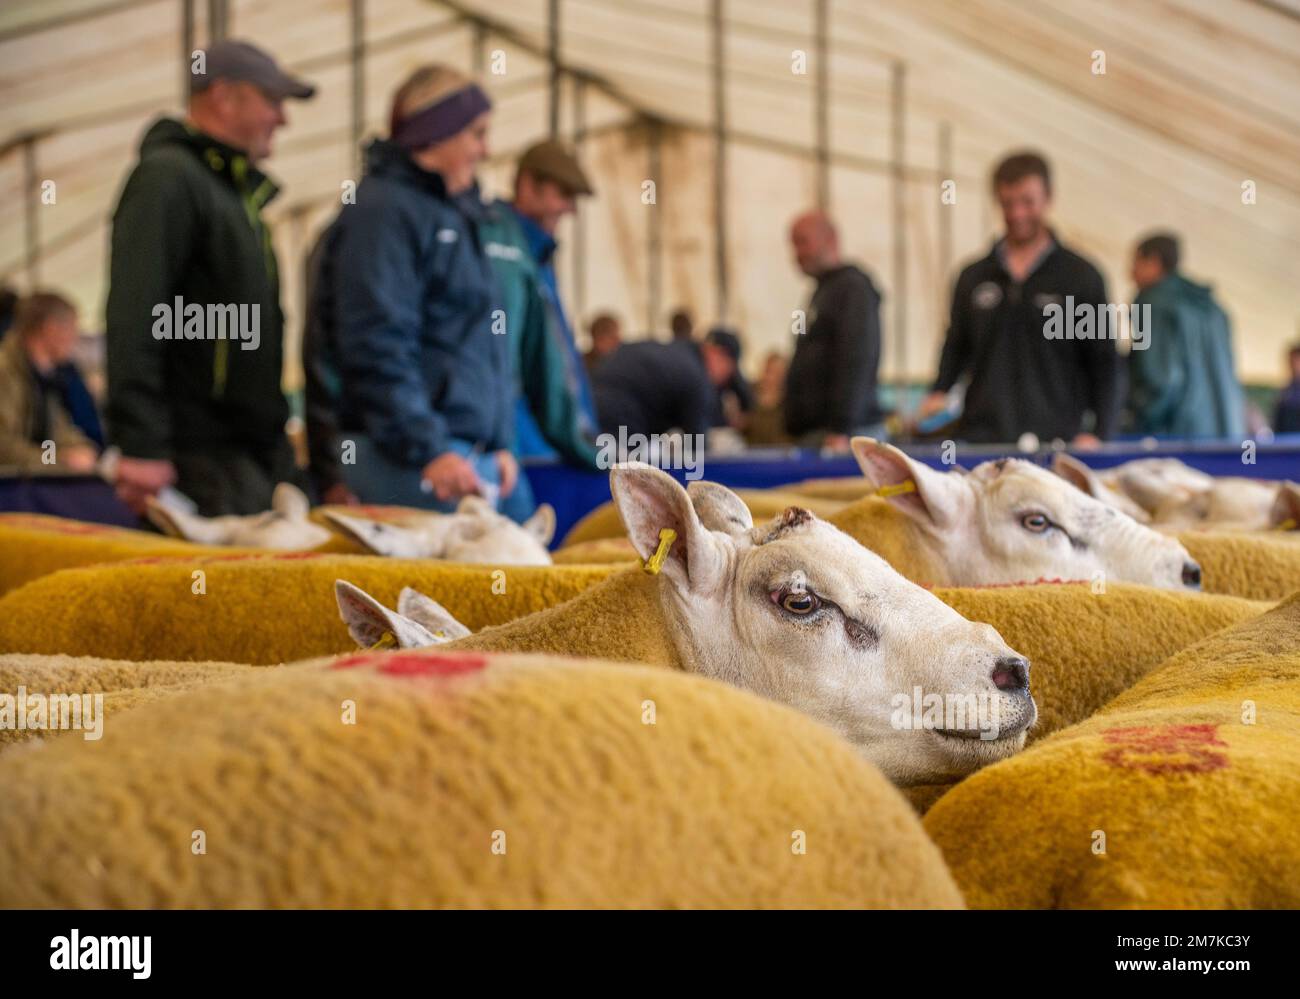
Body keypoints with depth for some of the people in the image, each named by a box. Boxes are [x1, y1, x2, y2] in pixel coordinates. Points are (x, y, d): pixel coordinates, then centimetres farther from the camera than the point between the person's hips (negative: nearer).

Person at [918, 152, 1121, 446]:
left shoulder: (1081, 276, 4)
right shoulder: (974, 277, 13)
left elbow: (1105, 363, 4)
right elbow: (957, 347, 22)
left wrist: (1098, 433, -7)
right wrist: (938, 394, 4)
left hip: (1055, 441, -2)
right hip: (980, 440, 2)